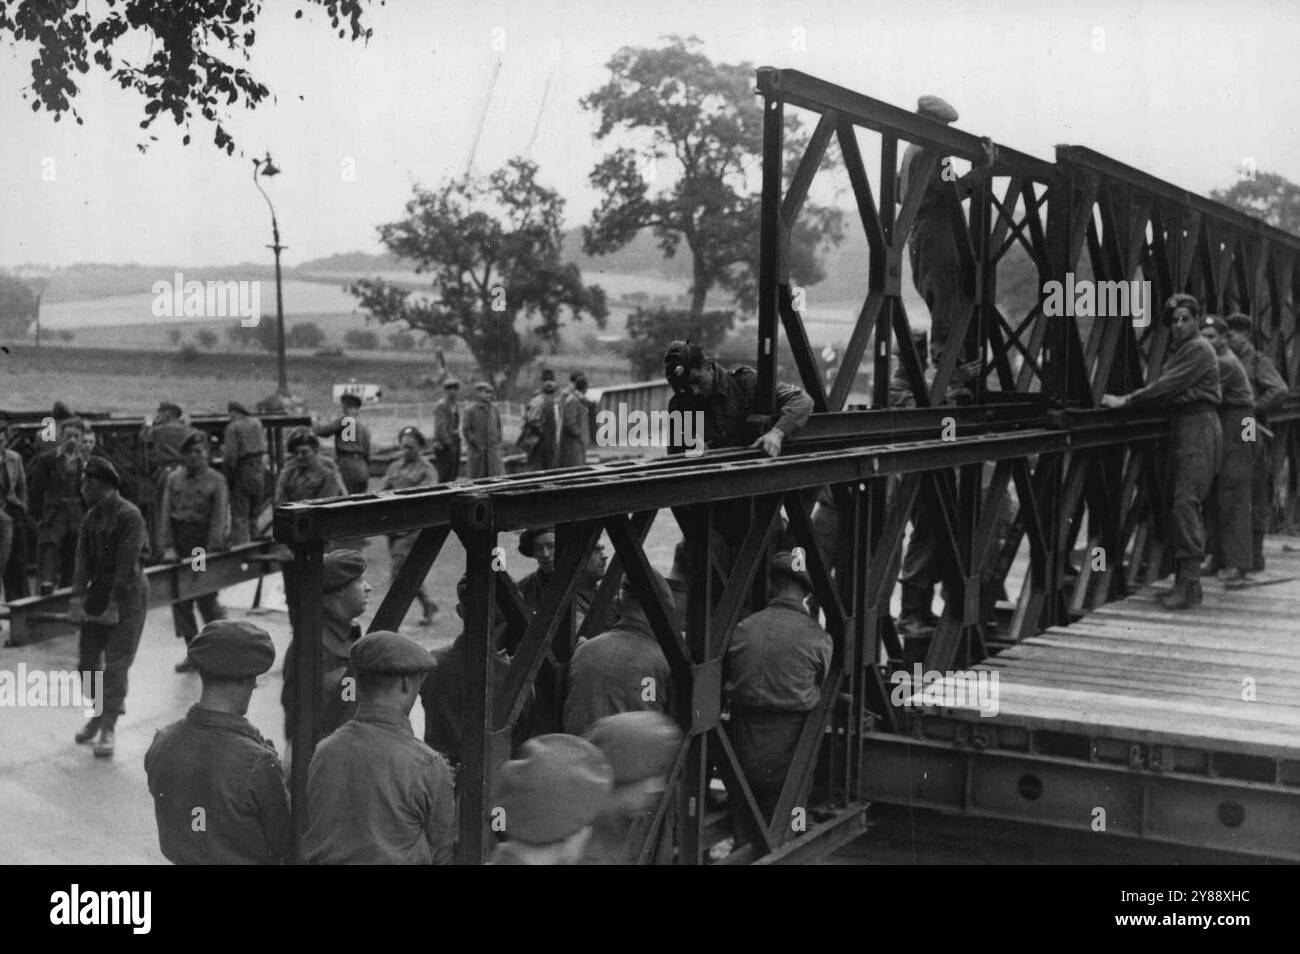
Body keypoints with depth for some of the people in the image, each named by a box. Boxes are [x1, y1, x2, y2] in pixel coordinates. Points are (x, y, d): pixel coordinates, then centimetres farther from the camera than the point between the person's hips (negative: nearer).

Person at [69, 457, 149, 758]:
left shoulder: (130, 515, -15)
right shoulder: (92, 516, 7)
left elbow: (127, 564, -18)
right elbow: (82, 558, 2)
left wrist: (114, 605, -20)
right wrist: (77, 598, -9)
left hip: (128, 594, -7)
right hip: (99, 590, 7)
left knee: (116, 663, -5)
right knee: (88, 659, 8)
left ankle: (108, 728, 2)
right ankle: (97, 713, 27)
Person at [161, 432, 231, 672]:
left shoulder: (215, 480, -1)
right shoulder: (174, 479, 8)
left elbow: (219, 517, -7)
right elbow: (165, 513, 5)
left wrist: (209, 551, -15)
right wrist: (167, 547, -5)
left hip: (204, 542, -4)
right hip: (179, 546, 4)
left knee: (206, 598, -4)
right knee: (180, 600, 3)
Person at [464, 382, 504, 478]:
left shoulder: (495, 409, 9)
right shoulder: (470, 410, -2)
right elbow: (467, 430, -2)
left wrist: (497, 442, 8)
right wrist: (475, 444, -8)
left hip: (493, 449, 3)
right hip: (478, 450, -3)